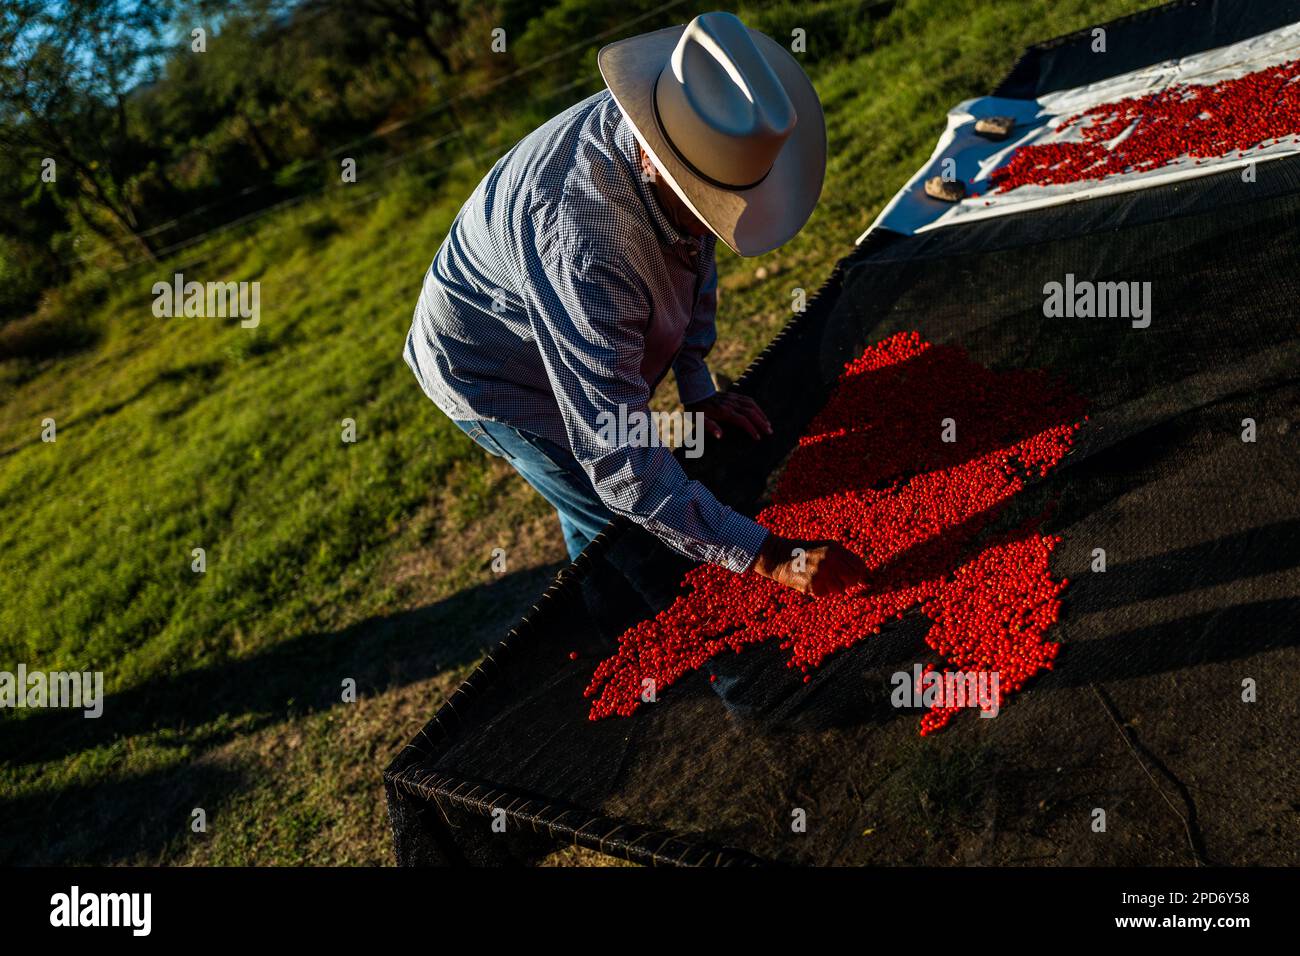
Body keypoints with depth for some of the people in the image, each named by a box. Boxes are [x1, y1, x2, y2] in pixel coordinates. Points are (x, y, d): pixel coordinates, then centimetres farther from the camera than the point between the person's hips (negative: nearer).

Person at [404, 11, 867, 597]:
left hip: (585, 345, 8)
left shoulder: (680, 124, -20)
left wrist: (697, 387, -6)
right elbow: (618, 460, -46)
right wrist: (765, 556, -48)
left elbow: (694, 256, 1)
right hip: (489, 372, -8)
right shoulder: (579, 241, -46)